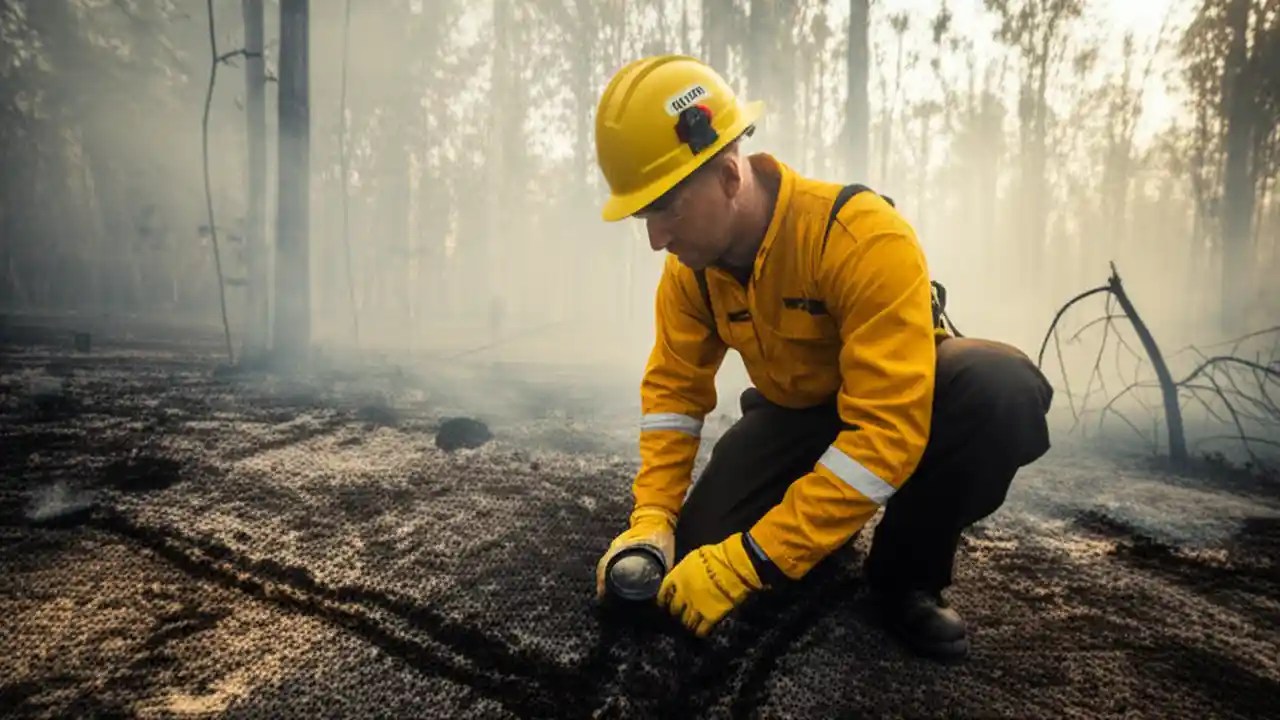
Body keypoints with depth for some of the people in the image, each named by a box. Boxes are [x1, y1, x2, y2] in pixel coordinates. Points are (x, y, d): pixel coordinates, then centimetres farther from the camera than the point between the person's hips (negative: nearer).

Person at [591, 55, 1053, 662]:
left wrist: (750, 559, -39)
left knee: (1001, 390, -38)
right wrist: (651, 518, -20)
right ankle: (823, 516, 16)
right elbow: (673, 388, -7)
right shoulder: (690, 265, -16)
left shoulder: (865, 237, -36)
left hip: (908, 398, -3)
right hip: (795, 411, 4)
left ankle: (906, 576, -12)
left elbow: (886, 431, -39)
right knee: (702, 550, -16)